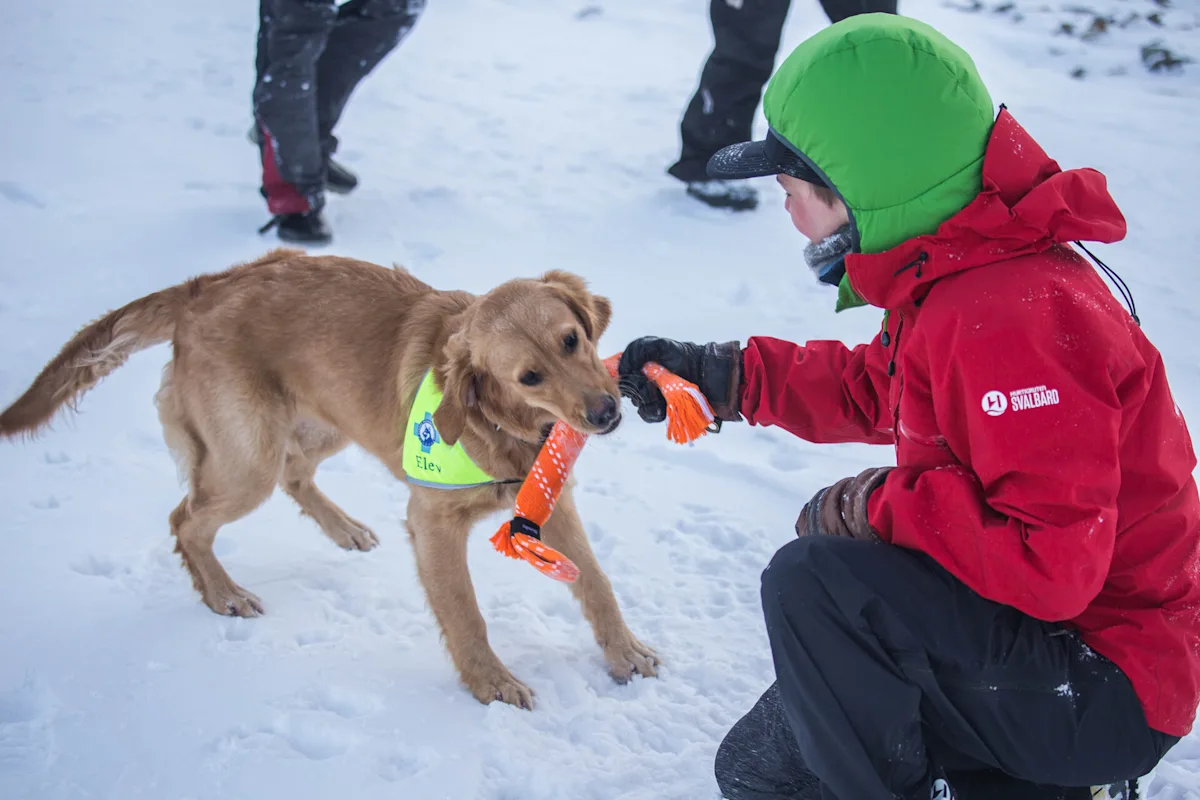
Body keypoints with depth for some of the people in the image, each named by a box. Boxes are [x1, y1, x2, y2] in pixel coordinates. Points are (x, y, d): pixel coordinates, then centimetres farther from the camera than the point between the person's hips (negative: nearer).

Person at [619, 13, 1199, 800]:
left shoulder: (1014, 319, -30)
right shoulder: (956, 279, 2)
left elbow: (1051, 560, -34)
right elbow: (873, 389, 18)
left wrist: (874, 505, -23)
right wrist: (721, 374, 9)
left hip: (1108, 692, -10)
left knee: (813, 579, -29)